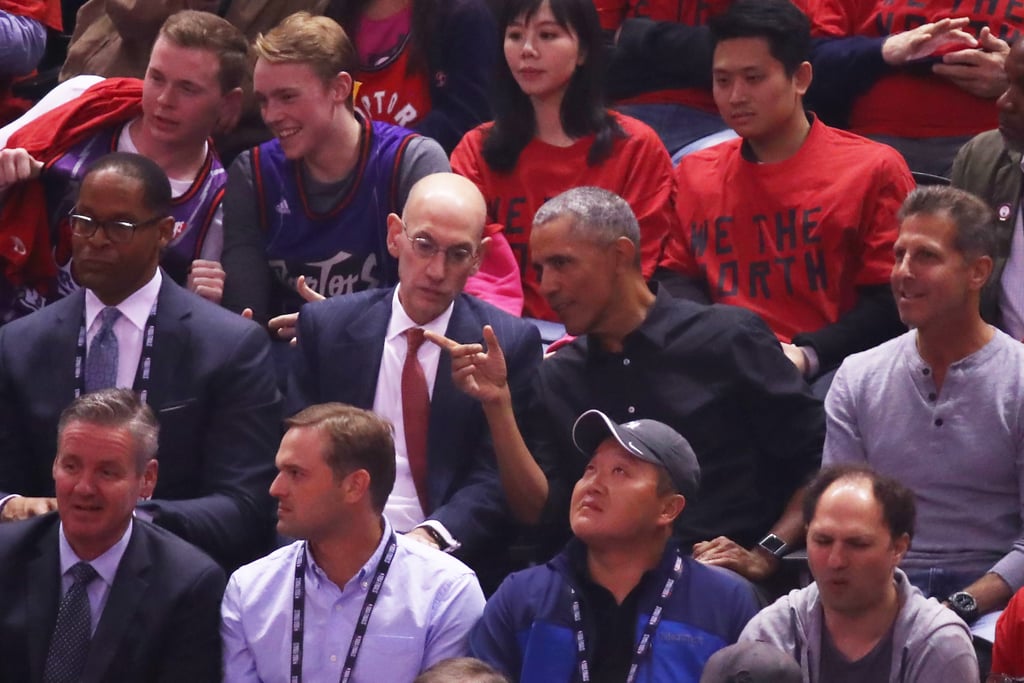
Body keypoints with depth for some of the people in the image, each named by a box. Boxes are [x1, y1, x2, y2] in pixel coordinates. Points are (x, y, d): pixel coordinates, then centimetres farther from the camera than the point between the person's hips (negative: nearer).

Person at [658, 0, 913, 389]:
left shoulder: (873, 170, 6)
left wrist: (806, 355, -16)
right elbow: (680, 282, 18)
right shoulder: (695, 175, 20)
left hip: (825, 369, -3)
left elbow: (891, 303, 0)